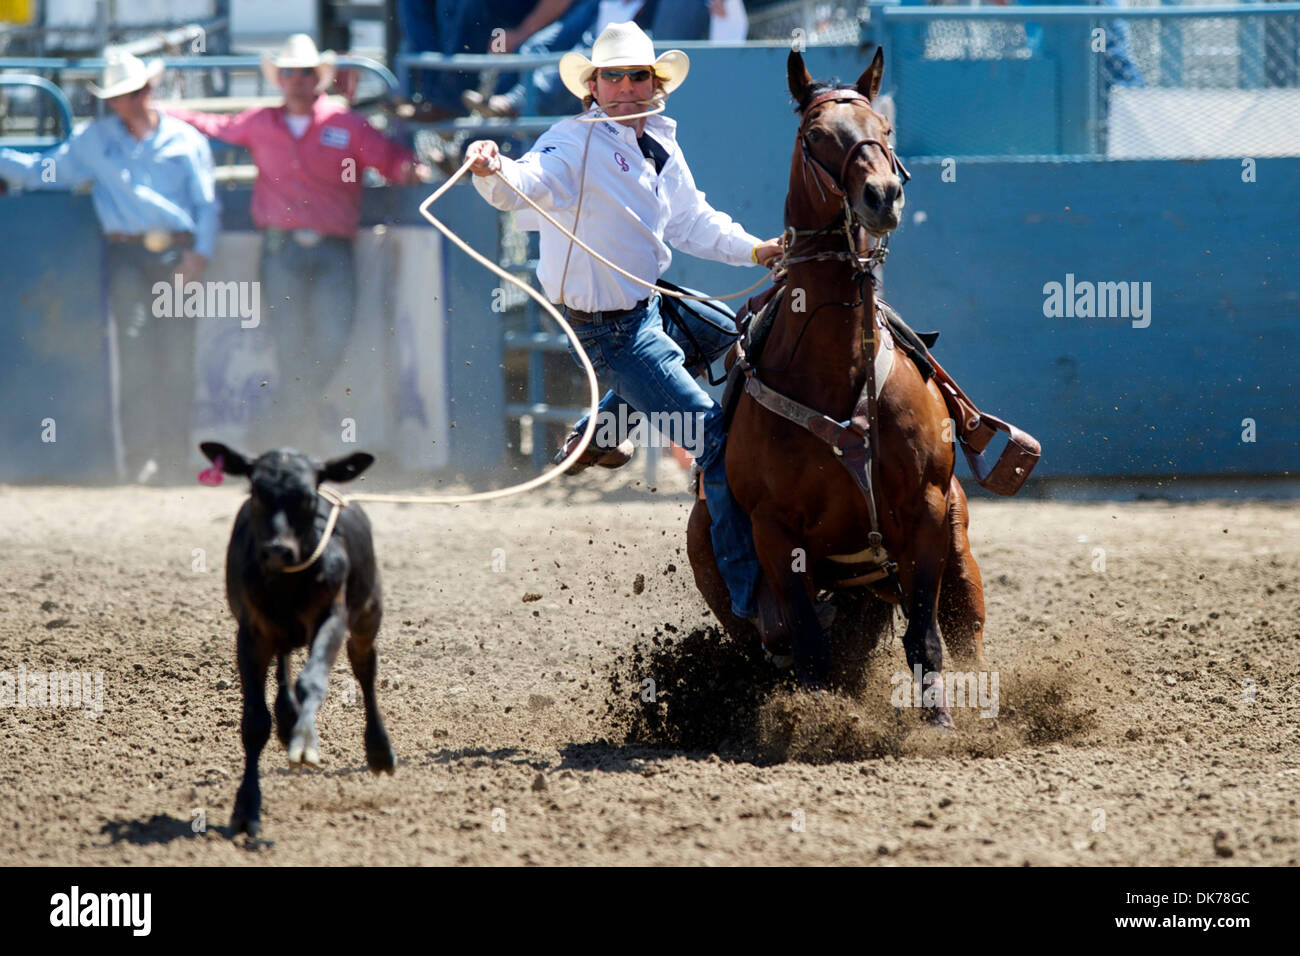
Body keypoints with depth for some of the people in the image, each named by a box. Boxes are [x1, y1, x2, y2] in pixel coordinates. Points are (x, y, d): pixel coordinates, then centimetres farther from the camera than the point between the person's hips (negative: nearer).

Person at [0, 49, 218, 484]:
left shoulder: (186, 140, 9)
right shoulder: (95, 141, 13)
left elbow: (206, 204, 7)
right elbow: (43, 170, 19)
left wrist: (198, 255, -5)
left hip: (177, 255, 0)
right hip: (126, 255, 0)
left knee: (178, 358, -2)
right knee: (132, 357, -8)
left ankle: (174, 461, 4)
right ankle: (136, 460, -8)